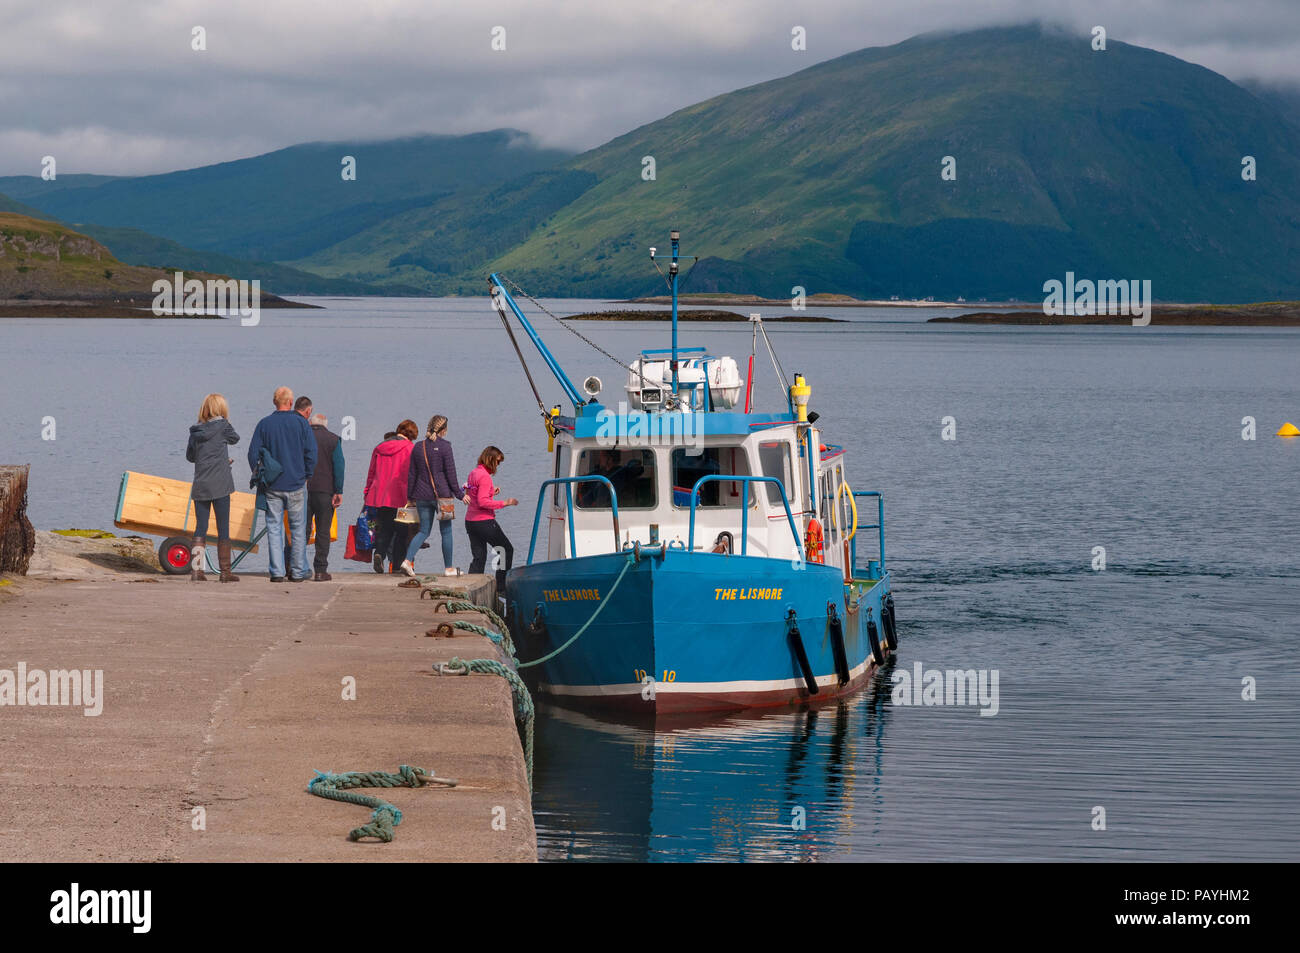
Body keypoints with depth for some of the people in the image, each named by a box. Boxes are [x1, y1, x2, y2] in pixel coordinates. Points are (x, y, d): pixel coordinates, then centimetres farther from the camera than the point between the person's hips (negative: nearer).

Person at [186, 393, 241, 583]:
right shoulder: (222, 426, -7)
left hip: (200, 486, 4)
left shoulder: (196, 431, 6)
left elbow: (189, 455, 15)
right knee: (223, 528, 3)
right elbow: (235, 439, 10)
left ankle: (196, 569, 0)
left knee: (200, 527, 7)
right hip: (219, 485, -4)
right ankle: (225, 571, 5)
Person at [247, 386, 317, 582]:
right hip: (296, 485, -1)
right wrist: (307, 475, 7)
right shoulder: (300, 422, -4)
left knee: (274, 528, 4)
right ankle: (297, 572, 8)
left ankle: (277, 572, -3)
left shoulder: (264, 424, 0)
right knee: (298, 529, 7)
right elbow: (311, 451, -5)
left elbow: (253, 454, -1)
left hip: (272, 486, 1)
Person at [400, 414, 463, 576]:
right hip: (441, 494, -4)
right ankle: (448, 567, 13)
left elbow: (411, 474, 10)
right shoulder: (444, 446, -8)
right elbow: (451, 473, -8)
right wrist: (459, 494, 0)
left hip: (422, 496, 4)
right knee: (446, 531, 8)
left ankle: (408, 560, -11)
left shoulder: (418, 447, 7)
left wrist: (410, 496, 17)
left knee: (424, 531, 9)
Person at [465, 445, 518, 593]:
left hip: (470, 521, 9)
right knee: (507, 550, 5)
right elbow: (482, 502, -22)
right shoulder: (484, 476, -16)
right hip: (484, 522, -9)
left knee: (479, 558, 11)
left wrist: (491, 492, 15)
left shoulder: (473, 473, 12)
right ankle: (501, 587, 3)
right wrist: (504, 503, -19)